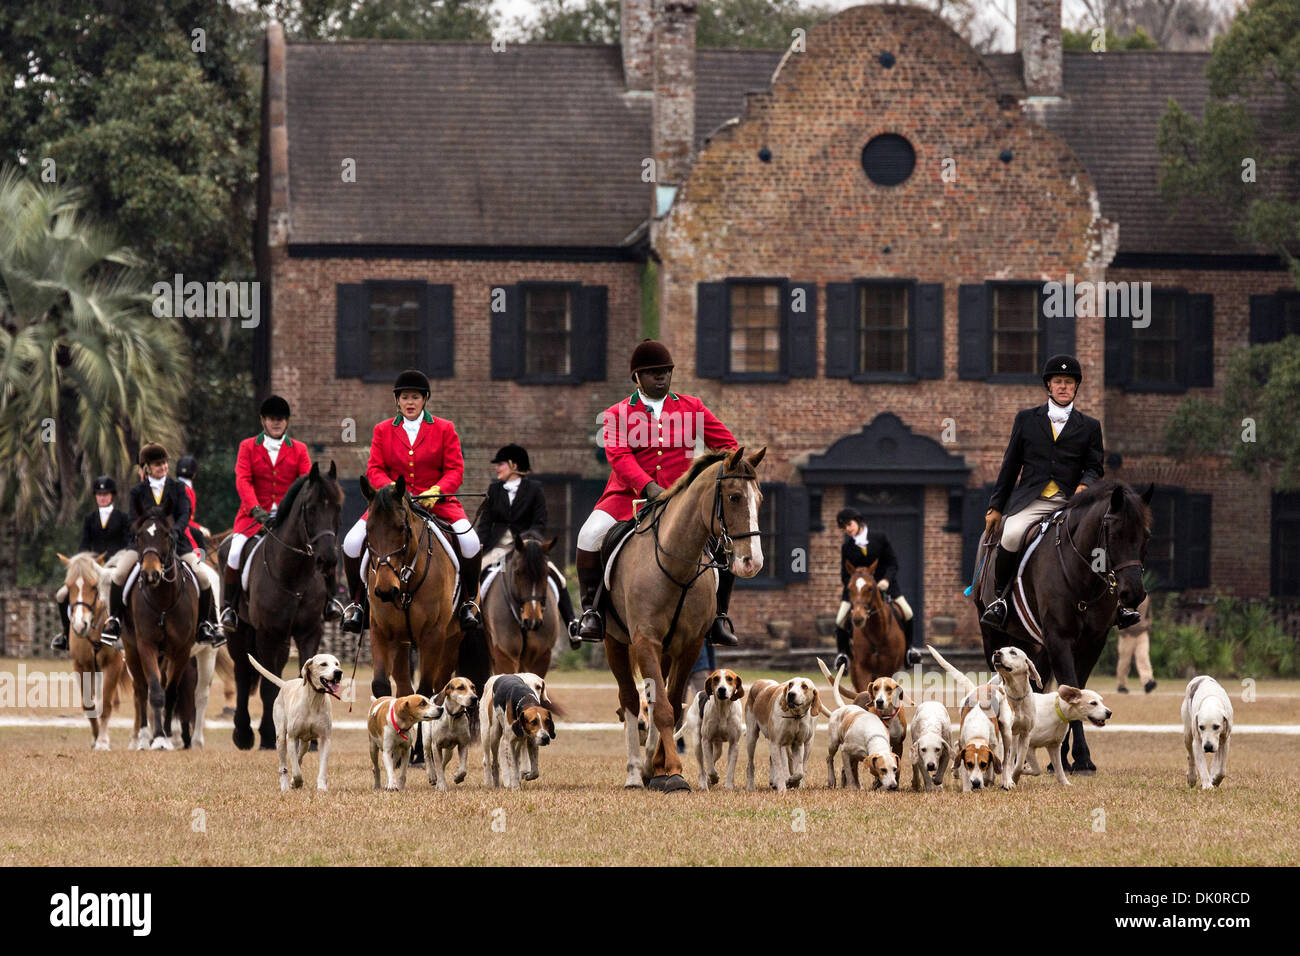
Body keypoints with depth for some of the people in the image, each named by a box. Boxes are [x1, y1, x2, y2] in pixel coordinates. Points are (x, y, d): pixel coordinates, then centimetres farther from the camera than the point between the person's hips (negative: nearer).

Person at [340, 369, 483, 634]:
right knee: (352, 542, -22)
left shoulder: (445, 429, 6)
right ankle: (358, 601, -1)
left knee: (470, 542, -28)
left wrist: (435, 491, -19)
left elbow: (455, 470, 1)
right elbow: (374, 470, 5)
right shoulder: (383, 430, 10)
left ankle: (469, 601, -5)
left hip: (437, 500, -1)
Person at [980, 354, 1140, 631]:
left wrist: (1084, 485, -11)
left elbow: (1095, 467, 13)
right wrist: (996, 506, 14)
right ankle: (1000, 596, -10)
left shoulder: (1089, 426, 16)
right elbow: (1010, 465, 17)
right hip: (1030, 501, -1)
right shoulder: (1026, 419, 16)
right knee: (1011, 536, -32)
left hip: (1070, 502, 1)